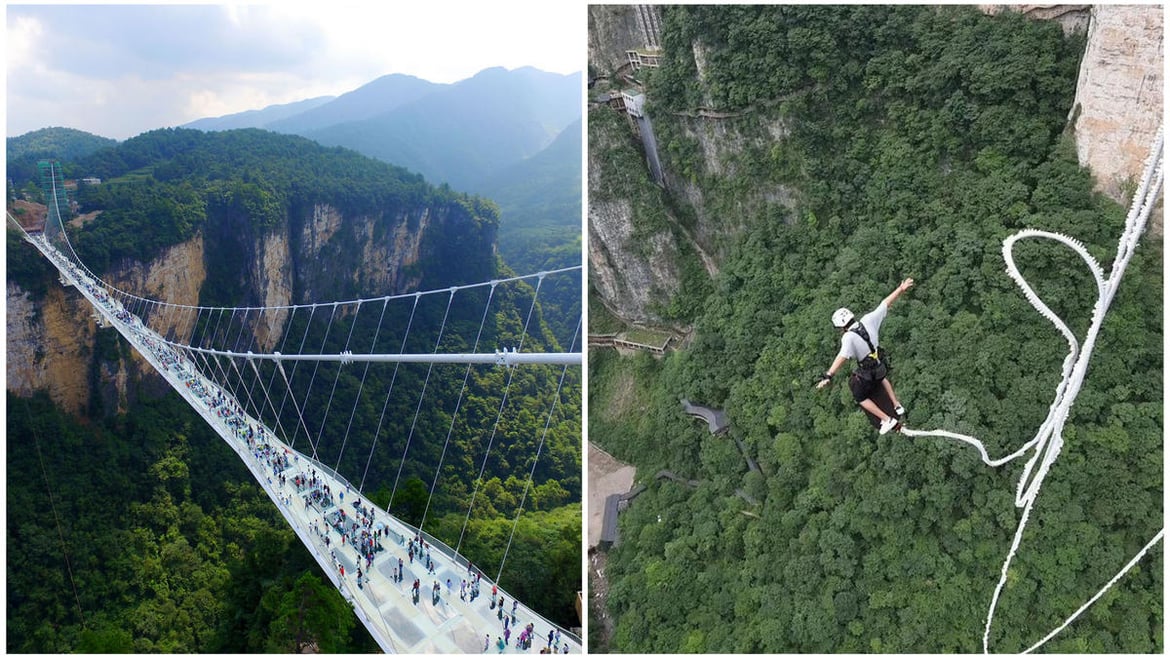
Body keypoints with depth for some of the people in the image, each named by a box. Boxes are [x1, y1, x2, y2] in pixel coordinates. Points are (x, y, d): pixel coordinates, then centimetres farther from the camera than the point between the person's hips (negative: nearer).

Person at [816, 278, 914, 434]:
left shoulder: (849, 337, -33)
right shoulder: (868, 320, -17)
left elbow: (841, 357, -46)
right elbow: (886, 303, -8)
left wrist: (828, 376, -54)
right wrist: (901, 289, 4)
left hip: (867, 372, -7)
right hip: (881, 364, 7)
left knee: (860, 397, 19)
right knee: (881, 378, 41)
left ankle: (887, 420, 17)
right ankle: (897, 406, 45)